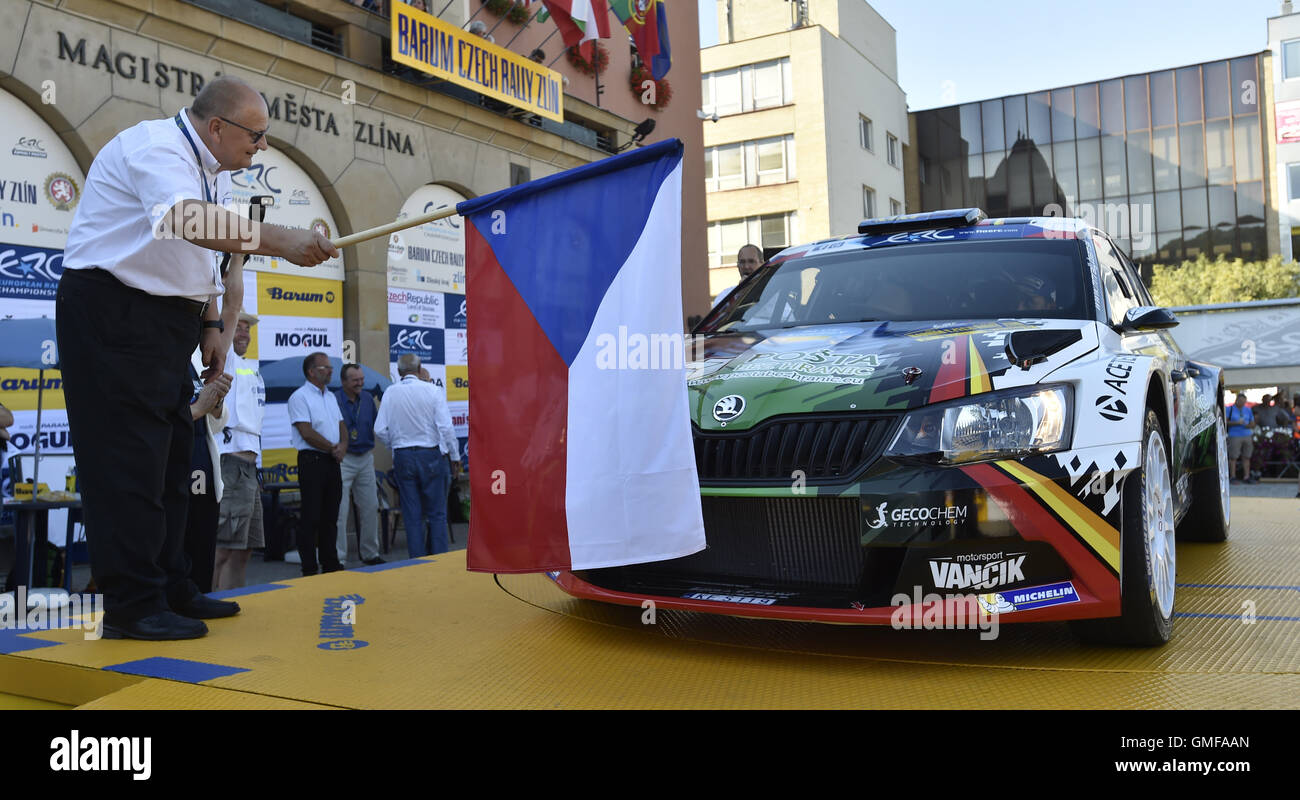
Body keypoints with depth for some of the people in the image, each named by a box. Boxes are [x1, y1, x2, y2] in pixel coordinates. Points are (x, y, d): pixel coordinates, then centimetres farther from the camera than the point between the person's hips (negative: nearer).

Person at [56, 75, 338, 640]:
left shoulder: (214, 170, 14)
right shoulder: (154, 146, -17)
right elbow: (187, 219, -39)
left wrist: (212, 325, 13)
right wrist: (281, 241, -48)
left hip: (167, 319, 10)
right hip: (112, 314, -10)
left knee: (172, 456, 10)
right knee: (128, 460, -10)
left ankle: (170, 590, 19)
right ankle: (131, 606, -5)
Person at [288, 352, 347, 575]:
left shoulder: (330, 397, 17)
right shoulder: (300, 396, -8)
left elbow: (341, 426, 15)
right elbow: (307, 433, -16)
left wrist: (343, 446, -5)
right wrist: (333, 448, -9)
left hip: (332, 461, 8)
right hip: (312, 461, -8)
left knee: (330, 516, 12)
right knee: (311, 517, -3)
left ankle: (331, 564, 20)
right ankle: (309, 569, 2)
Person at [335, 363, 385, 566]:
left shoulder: (368, 398, 8)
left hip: (366, 458, 6)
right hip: (343, 460, -6)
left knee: (370, 507, 11)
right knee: (340, 510, -5)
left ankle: (370, 553, 22)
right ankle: (337, 556, 2)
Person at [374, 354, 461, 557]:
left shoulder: (390, 393, 0)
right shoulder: (432, 390, -6)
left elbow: (380, 430, 0)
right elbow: (446, 427, -9)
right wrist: (455, 457, 0)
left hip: (403, 457, 2)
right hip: (430, 455, -2)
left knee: (412, 515, 8)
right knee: (437, 513, 5)